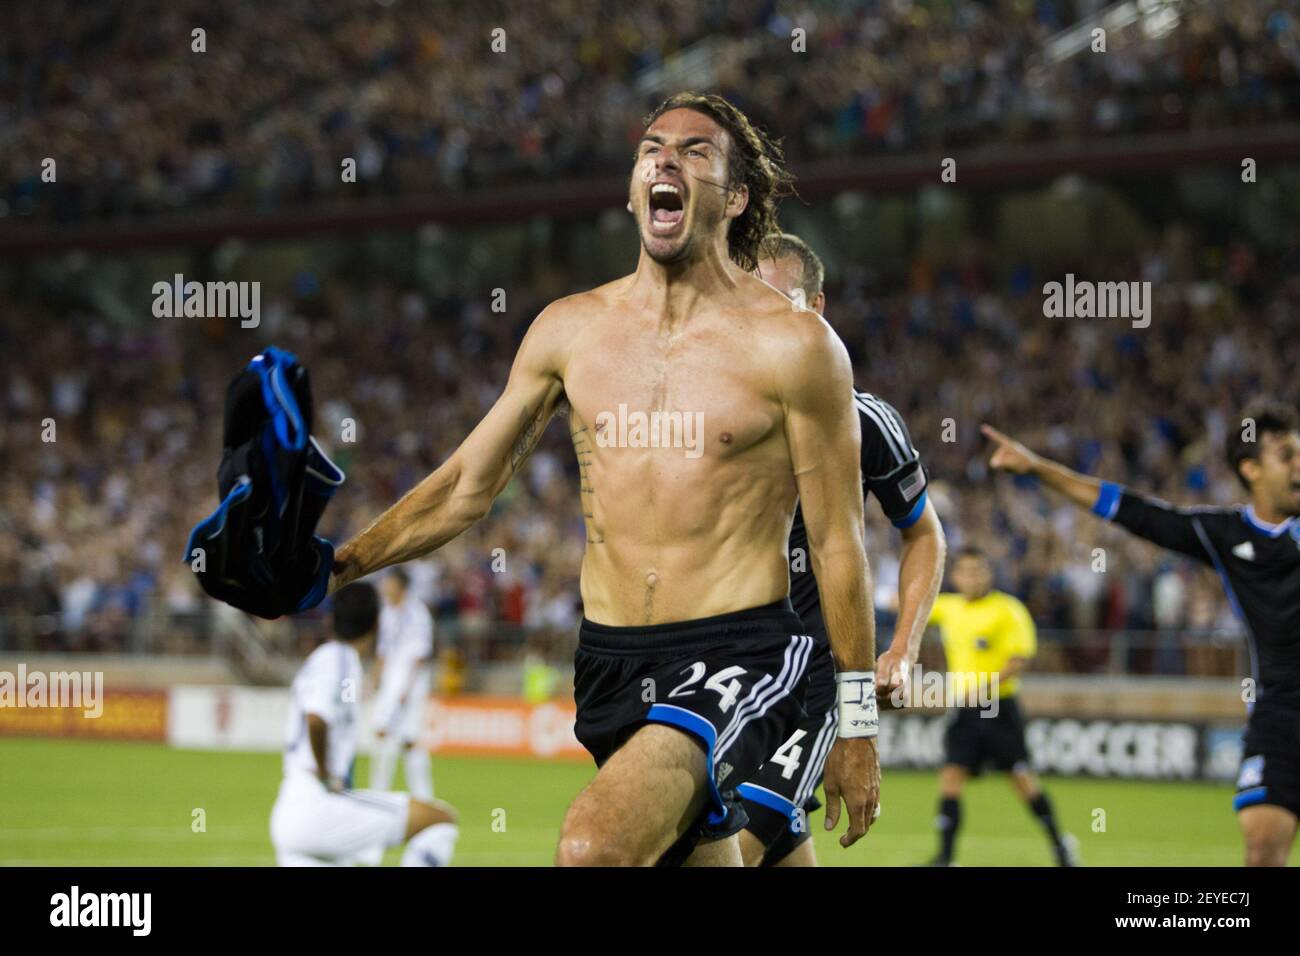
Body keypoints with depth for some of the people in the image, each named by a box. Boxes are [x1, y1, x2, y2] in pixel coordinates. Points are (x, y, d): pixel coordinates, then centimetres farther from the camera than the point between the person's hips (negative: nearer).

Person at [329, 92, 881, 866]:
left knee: (594, 846, -29)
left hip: (739, 655, -5)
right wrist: (337, 565, 4)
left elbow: (838, 543, -1)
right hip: (611, 658, 5)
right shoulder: (570, 330, 7)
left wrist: (857, 723, 0)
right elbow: (468, 484, 15)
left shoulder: (793, 345, -5)